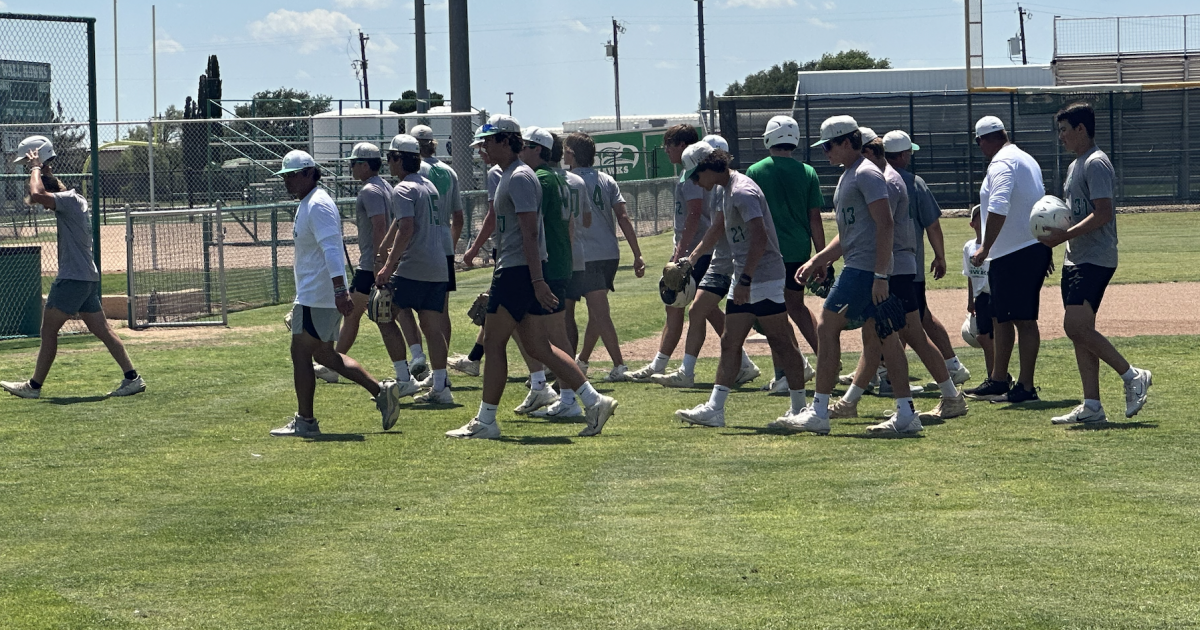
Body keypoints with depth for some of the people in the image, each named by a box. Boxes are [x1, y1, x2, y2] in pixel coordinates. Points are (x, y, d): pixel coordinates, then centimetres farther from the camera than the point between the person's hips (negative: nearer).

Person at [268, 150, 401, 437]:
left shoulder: (317, 205, -16)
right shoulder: (307, 204, 17)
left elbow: (331, 249, -26)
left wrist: (340, 290, -33)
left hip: (315, 298, -11)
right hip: (312, 293, 11)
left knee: (301, 353, -5)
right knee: (323, 354, 15)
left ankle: (304, 421, 1)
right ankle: (380, 391, 12)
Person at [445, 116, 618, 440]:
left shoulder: (519, 177, -13)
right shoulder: (508, 176, 19)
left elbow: (530, 233, -20)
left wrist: (537, 280, -24)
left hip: (518, 271, -10)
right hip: (514, 271, 10)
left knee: (494, 342, -4)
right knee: (537, 346, 8)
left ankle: (485, 421, 1)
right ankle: (594, 401, 5)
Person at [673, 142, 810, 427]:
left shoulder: (743, 191, -17)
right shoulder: (728, 191, 16)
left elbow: (759, 238, -26)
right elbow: (719, 226, 33)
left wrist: (745, 279, -28)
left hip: (764, 278, -11)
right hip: (745, 280, 11)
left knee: (781, 342, -3)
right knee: (730, 343, 7)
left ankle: (800, 408, 4)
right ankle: (714, 409, 6)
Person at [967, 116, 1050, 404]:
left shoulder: (1001, 164, -13)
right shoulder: (1027, 160, 19)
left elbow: (998, 210, -26)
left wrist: (985, 248, -24)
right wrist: (1046, 250, 31)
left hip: (1013, 255, -10)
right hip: (1035, 249, 10)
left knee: (1023, 320, -8)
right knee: (1001, 318, 17)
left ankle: (1026, 387, -7)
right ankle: (999, 381, 24)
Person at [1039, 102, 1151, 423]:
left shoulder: (1096, 163, -12)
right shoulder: (1075, 166, 19)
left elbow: (1103, 213, -21)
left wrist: (1066, 235, -22)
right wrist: (1056, 229, 7)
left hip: (1094, 260, -10)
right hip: (1076, 260, 10)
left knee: (1077, 326, -18)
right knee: (1079, 331, 6)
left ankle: (1132, 376, -7)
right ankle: (1091, 406, 7)